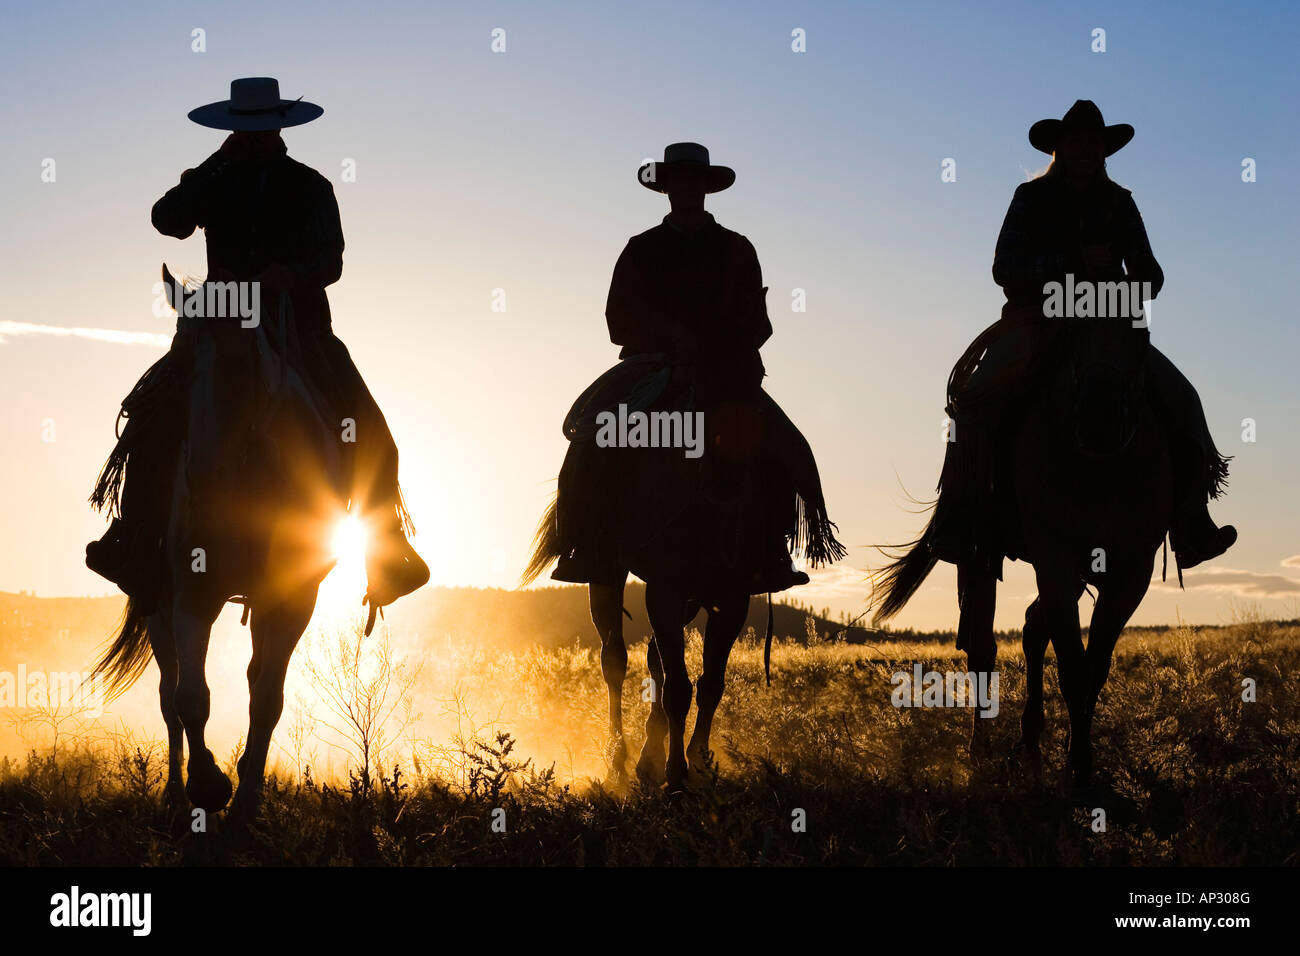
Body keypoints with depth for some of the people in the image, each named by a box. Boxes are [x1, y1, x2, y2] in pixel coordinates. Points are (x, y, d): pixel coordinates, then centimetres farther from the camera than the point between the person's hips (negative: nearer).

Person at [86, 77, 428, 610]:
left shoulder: (310, 187, 8)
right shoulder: (216, 185, 12)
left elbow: (329, 261, -2)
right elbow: (168, 220, -4)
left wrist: (292, 275, -23)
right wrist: (218, 164, -5)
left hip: (300, 325, -1)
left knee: (367, 433, -15)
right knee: (156, 412, -18)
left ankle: (386, 550, -4)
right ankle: (139, 541, -8)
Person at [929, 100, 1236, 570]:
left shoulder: (1118, 203, 12)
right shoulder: (1031, 198, 4)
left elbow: (1149, 271, 12)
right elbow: (1005, 269, -6)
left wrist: (1137, 287, -13)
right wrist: (1073, 265, -17)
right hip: (1036, 317, -3)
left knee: (1180, 397, -16)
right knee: (975, 398, -30)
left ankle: (1191, 528, -12)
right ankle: (960, 522, -24)